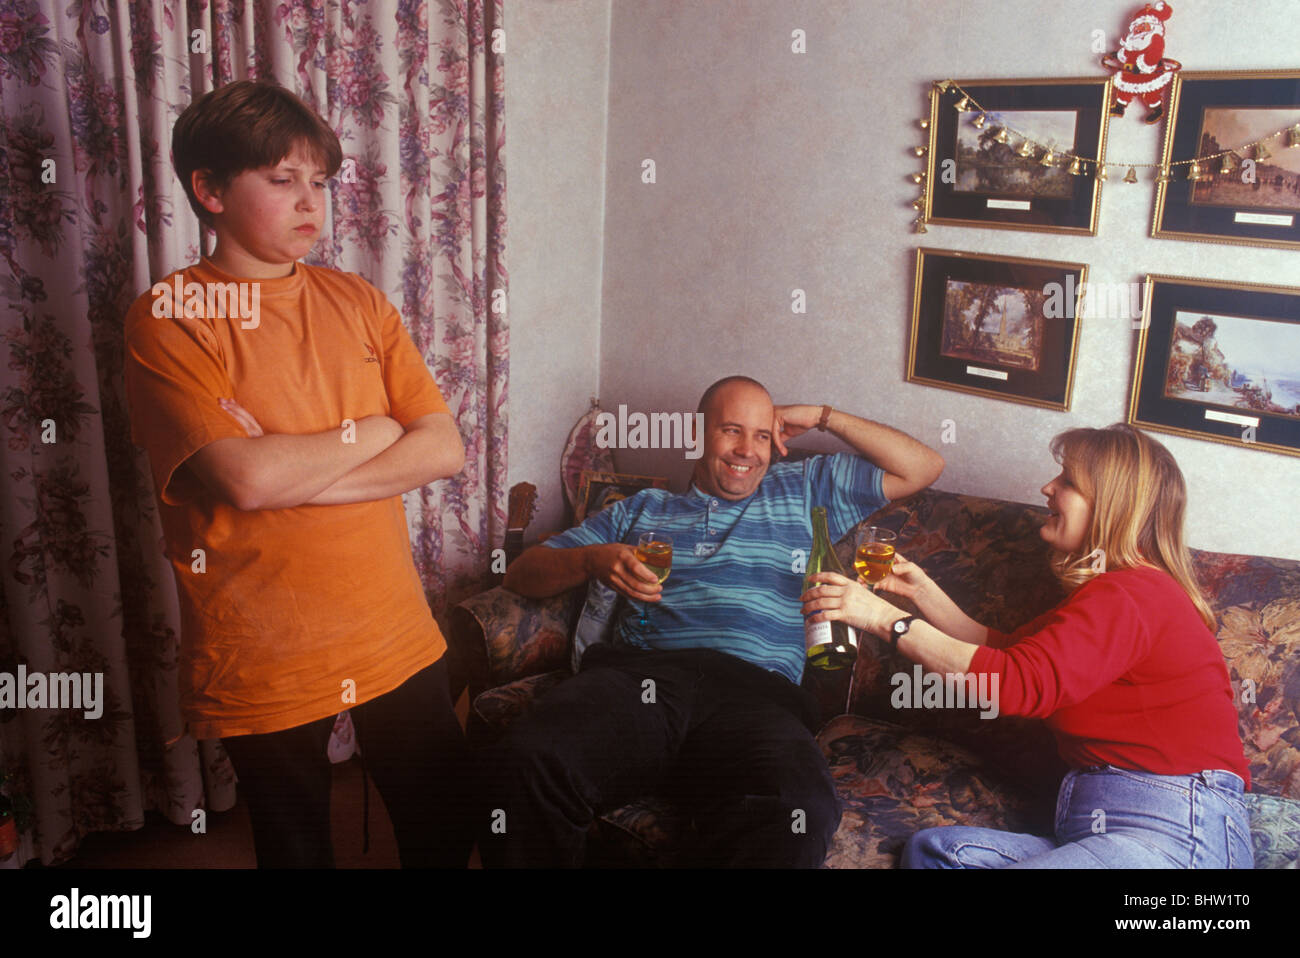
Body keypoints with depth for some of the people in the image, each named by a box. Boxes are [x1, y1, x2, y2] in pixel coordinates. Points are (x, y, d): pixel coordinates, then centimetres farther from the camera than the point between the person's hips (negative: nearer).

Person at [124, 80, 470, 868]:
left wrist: (297, 476, -16)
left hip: (396, 635, 4)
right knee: (297, 848, 17)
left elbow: (444, 448, -5)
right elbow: (246, 480, -23)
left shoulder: (359, 303, 5)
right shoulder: (168, 320, -9)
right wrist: (373, 431, -9)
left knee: (447, 830, 16)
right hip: (262, 659, -4)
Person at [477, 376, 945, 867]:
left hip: (754, 692, -1)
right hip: (635, 675, 1)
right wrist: (593, 559, 3)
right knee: (523, 767, -32)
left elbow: (922, 467, 31)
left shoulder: (804, 491, 30)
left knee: (801, 813, -38)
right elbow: (522, 573, 25)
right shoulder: (641, 509, 30)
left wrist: (823, 416, 27)